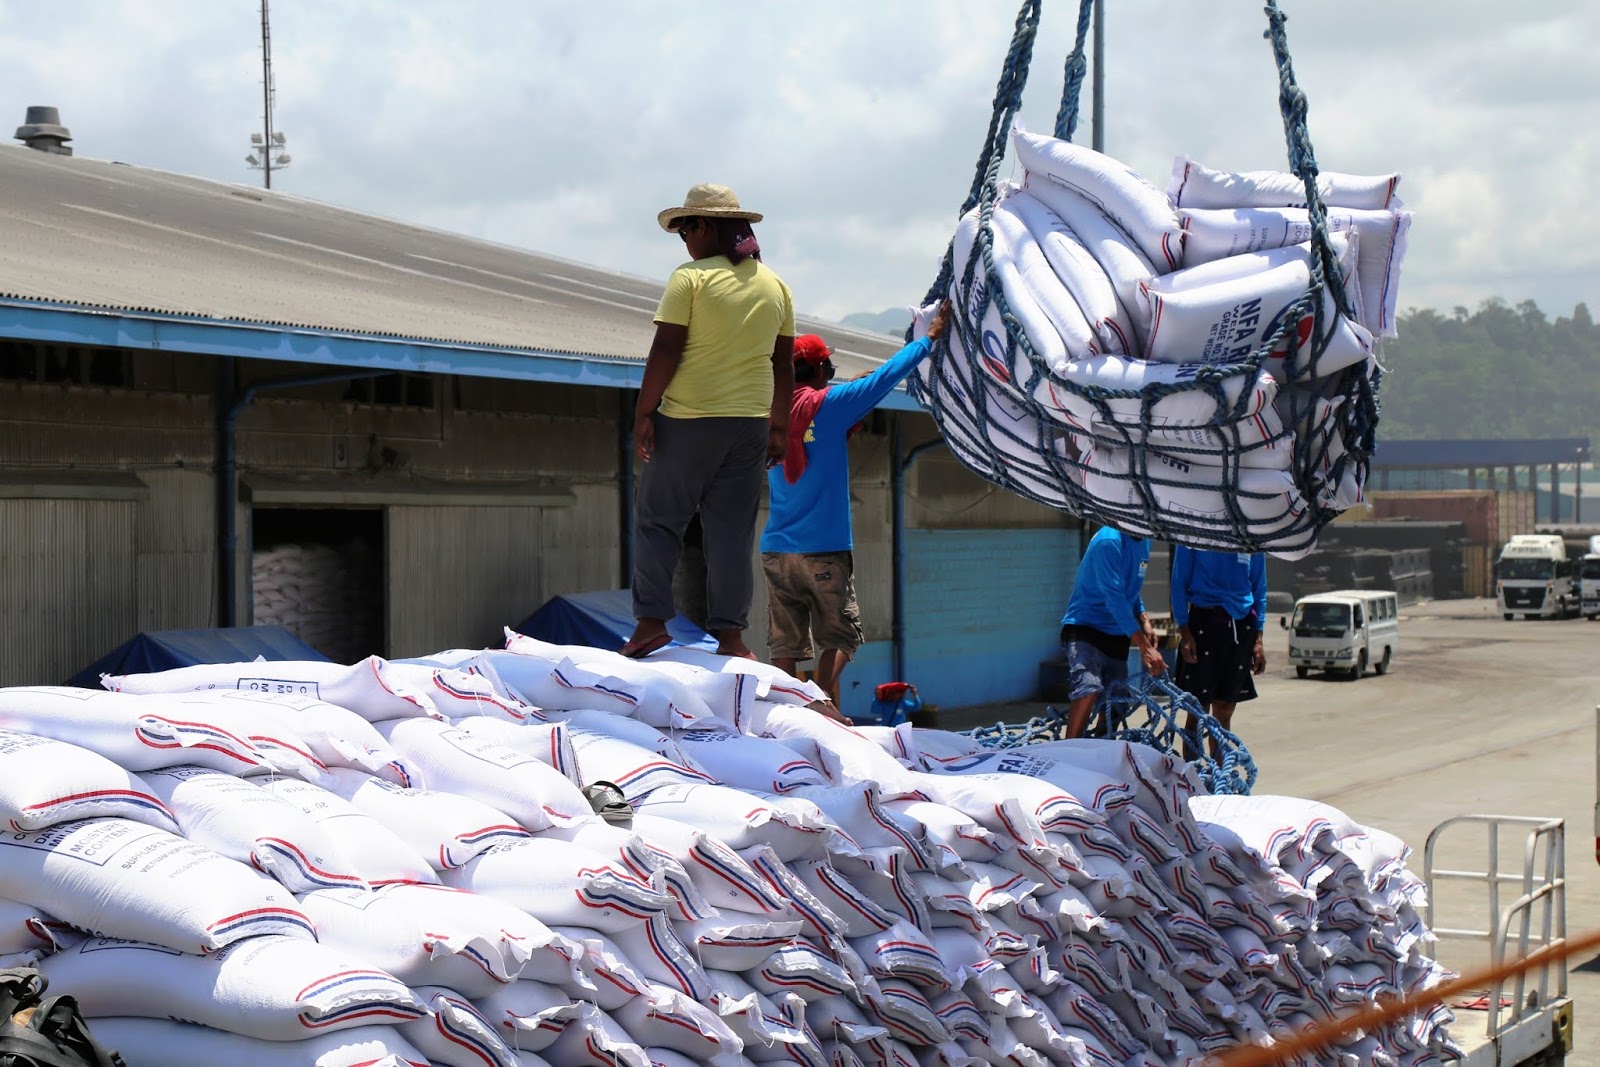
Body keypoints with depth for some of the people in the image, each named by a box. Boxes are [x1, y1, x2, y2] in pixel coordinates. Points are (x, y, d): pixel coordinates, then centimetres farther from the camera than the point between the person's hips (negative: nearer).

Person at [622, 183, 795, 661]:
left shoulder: (690, 277, -8)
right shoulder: (776, 286, 9)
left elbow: (665, 351, -12)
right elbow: (783, 364, 12)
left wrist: (643, 412, -6)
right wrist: (778, 426, 18)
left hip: (688, 420, -5)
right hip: (751, 423, 5)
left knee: (657, 520, 7)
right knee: (733, 531, 7)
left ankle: (651, 621, 1)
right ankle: (730, 634, 6)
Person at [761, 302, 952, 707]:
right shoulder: (829, 404, -4)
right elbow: (888, 375, 3)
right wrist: (930, 336, 13)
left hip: (776, 550, 5)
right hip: (824, 551, -5)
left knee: (785, 647, 4)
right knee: (838, 641, 1)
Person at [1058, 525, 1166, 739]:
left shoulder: (1143, 542, 8)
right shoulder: (1109, 542, -20)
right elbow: (1114, 597, -26)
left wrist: (1144, 621, 2)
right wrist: (1144, 646, -30)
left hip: (1117, 634, 9)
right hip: (1085, 627, -9)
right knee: (1088, 690, -29)